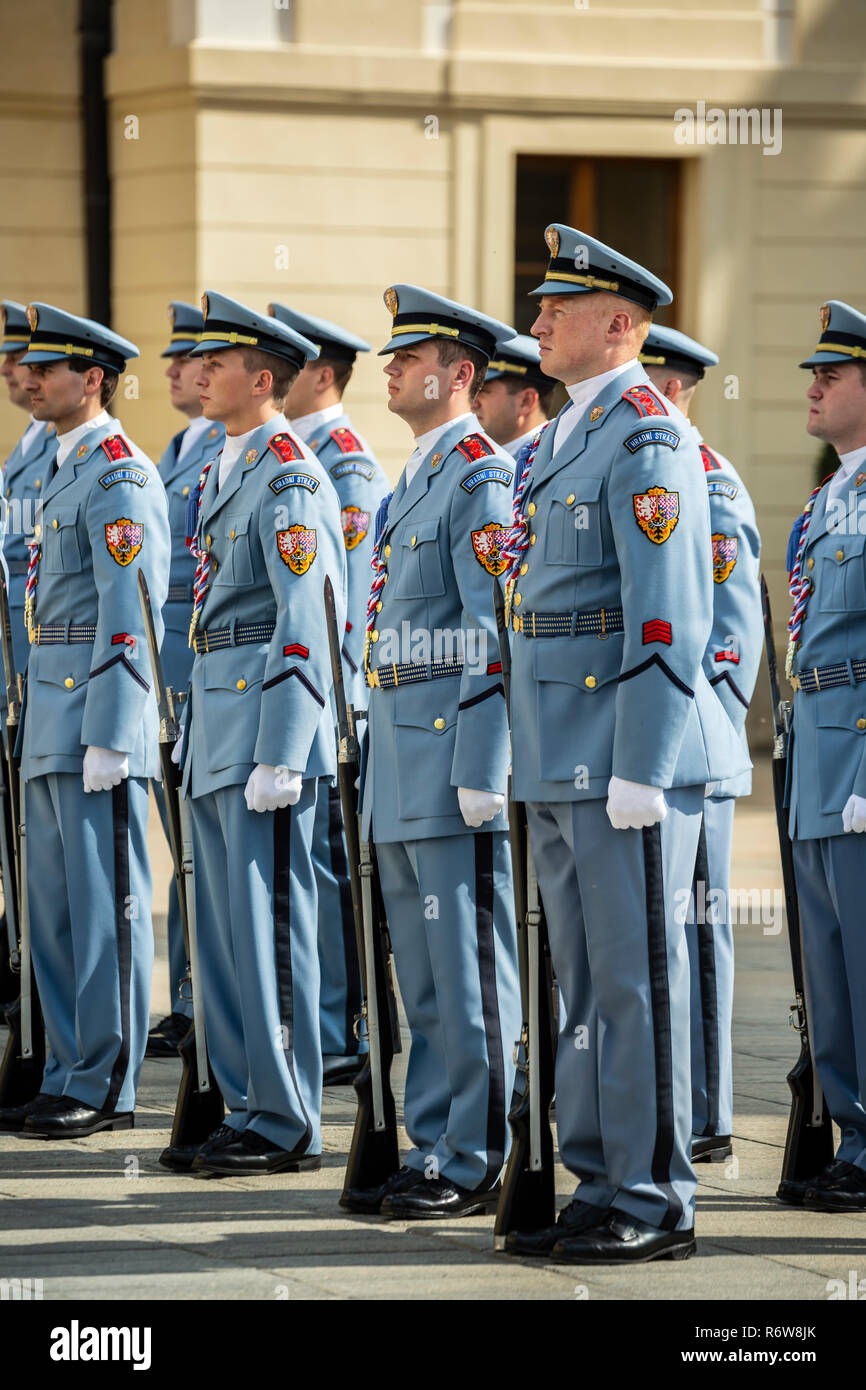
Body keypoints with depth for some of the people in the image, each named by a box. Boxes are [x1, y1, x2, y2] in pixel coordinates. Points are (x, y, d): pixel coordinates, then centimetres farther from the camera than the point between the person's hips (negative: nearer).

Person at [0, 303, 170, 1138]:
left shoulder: (119, 478, -12)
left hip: (97, 717, -10)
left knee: (104, 905, -6)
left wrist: (109, 737, -21)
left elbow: (130, 615, -18)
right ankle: (69, 1079, 18)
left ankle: (107, 1090, -2)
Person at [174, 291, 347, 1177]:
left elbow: (306, 624, -18)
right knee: (224, 929, 12)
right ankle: (247, 1108, 18)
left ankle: (287, 1125, -1)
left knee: (267, 928, -6)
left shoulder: (288, 476, -13)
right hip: (215, 724, 10)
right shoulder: (224, 471, 17)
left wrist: (278, 757, -22)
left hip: (267, 719, -10)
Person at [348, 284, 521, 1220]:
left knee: (467, 970, -5)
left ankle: (474, 1164, -1)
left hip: (454, 757, -10)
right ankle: (432, 1152, 16)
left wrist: (477, 774, -20)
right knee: (423, 976, 11)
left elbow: (495, 639, -16)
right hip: (400, 764, 10)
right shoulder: (413, 482, 19)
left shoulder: (483, 478, -10)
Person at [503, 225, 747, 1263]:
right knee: (583, 980, 12)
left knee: (635, 979, -4)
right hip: (558, 764, 9)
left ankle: (653, 1204, 1)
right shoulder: (564, 435, 17)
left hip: (624, 751, -9)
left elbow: (669, 619, -18)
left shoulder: (647, 436, -12)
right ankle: (600, 1187, 18)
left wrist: (638, 769, -21)